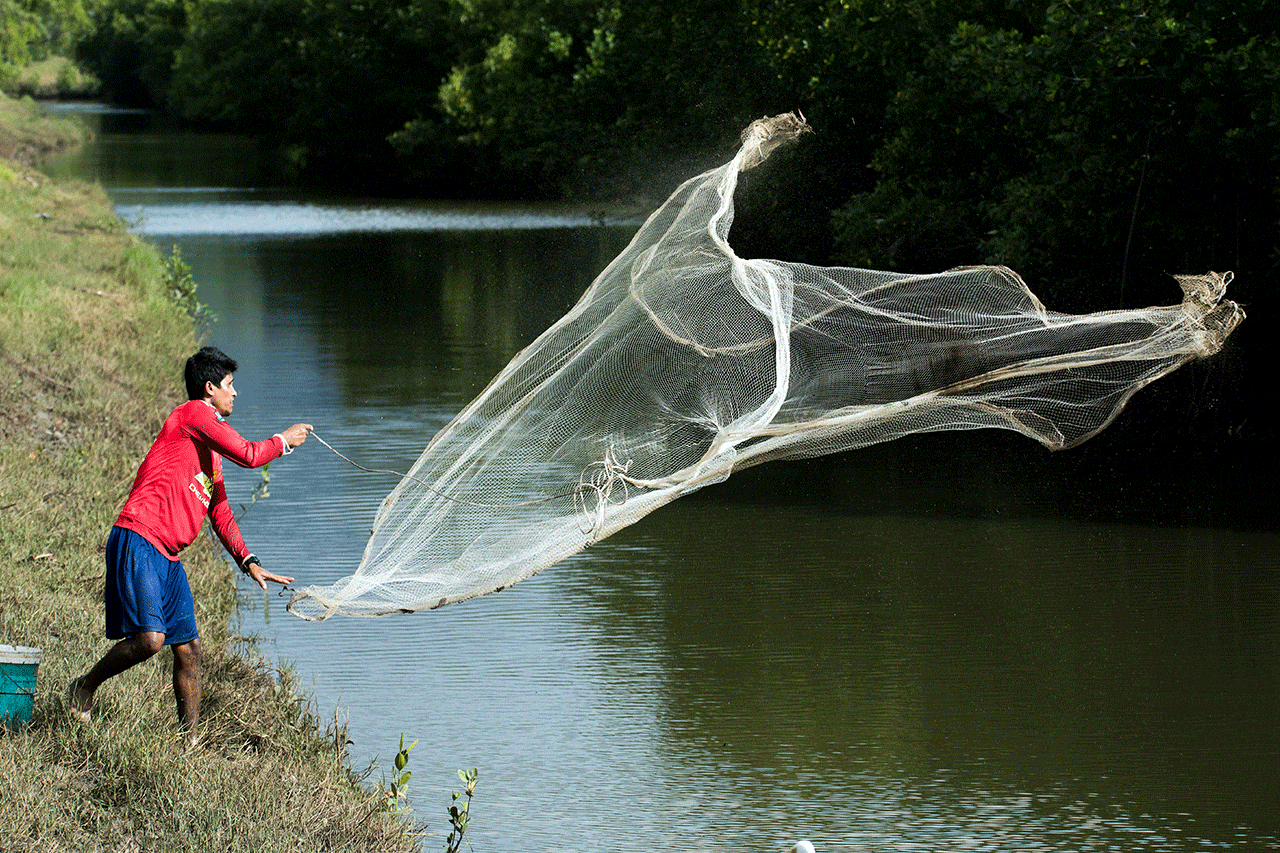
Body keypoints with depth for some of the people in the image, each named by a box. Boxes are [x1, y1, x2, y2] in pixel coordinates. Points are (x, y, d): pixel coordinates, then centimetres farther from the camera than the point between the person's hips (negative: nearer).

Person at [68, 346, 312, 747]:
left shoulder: (210, 450, 25)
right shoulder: (194, 414, -3)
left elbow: (220, 513, 28)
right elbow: (248, 455, -9)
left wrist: (249, 563, 18)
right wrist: (284, 441, 10)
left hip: (168, 556, 10)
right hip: (138, 541, -10)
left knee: (189, 647, 4)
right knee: (150, 637, -21)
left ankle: (190, 742, 8)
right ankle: (84, 688, 1)